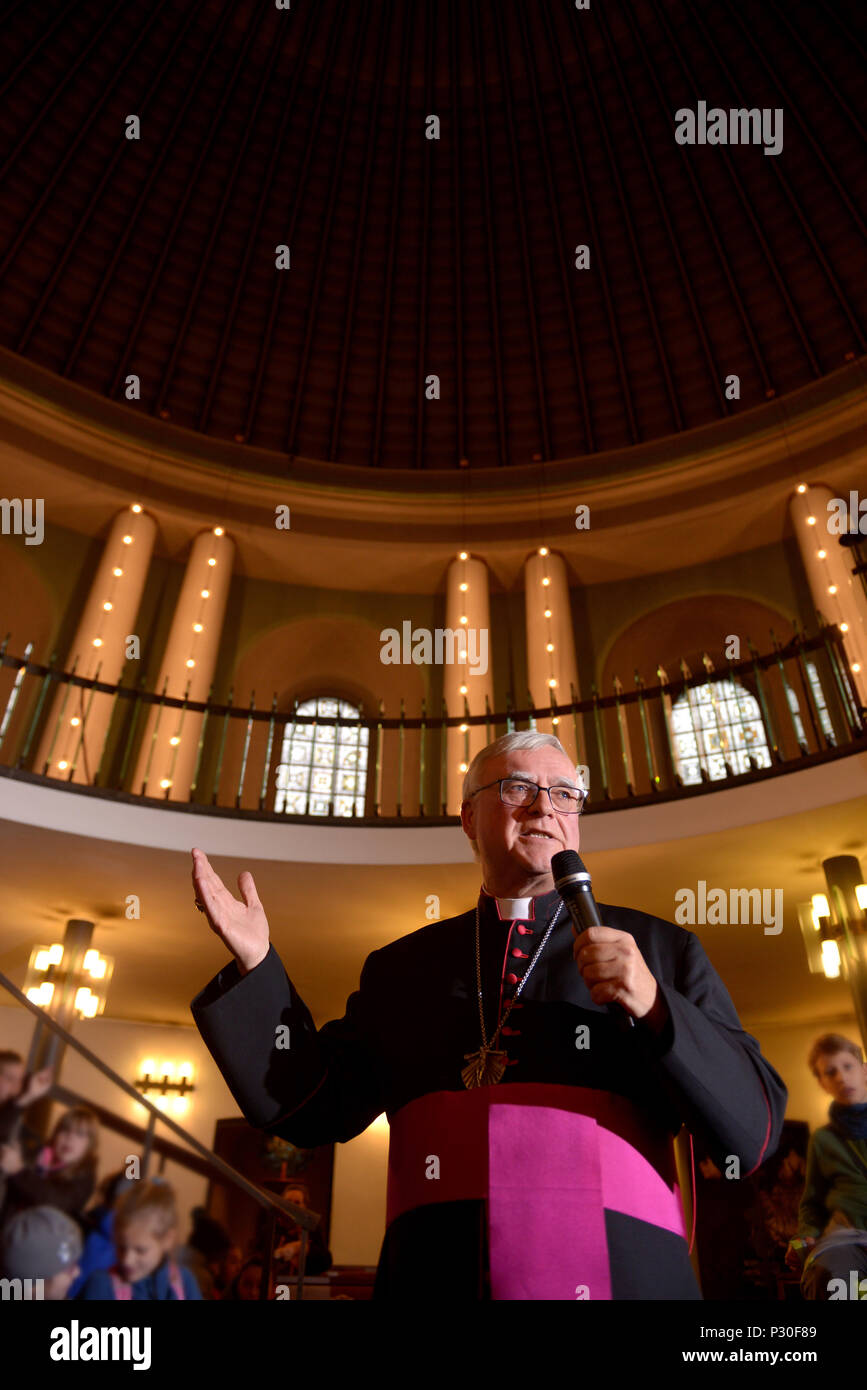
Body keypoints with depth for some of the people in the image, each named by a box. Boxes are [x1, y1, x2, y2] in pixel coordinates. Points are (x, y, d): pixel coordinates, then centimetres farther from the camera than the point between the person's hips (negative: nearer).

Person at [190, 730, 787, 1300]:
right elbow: (317, 1109, 5)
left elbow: (756, 1128, -2)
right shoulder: (401, 967, 7)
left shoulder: (661, 949, 2)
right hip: (432, 1274, 2)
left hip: (623, 1273, -1)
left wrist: (653, 1006, -19)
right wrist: (256, 966, -6)